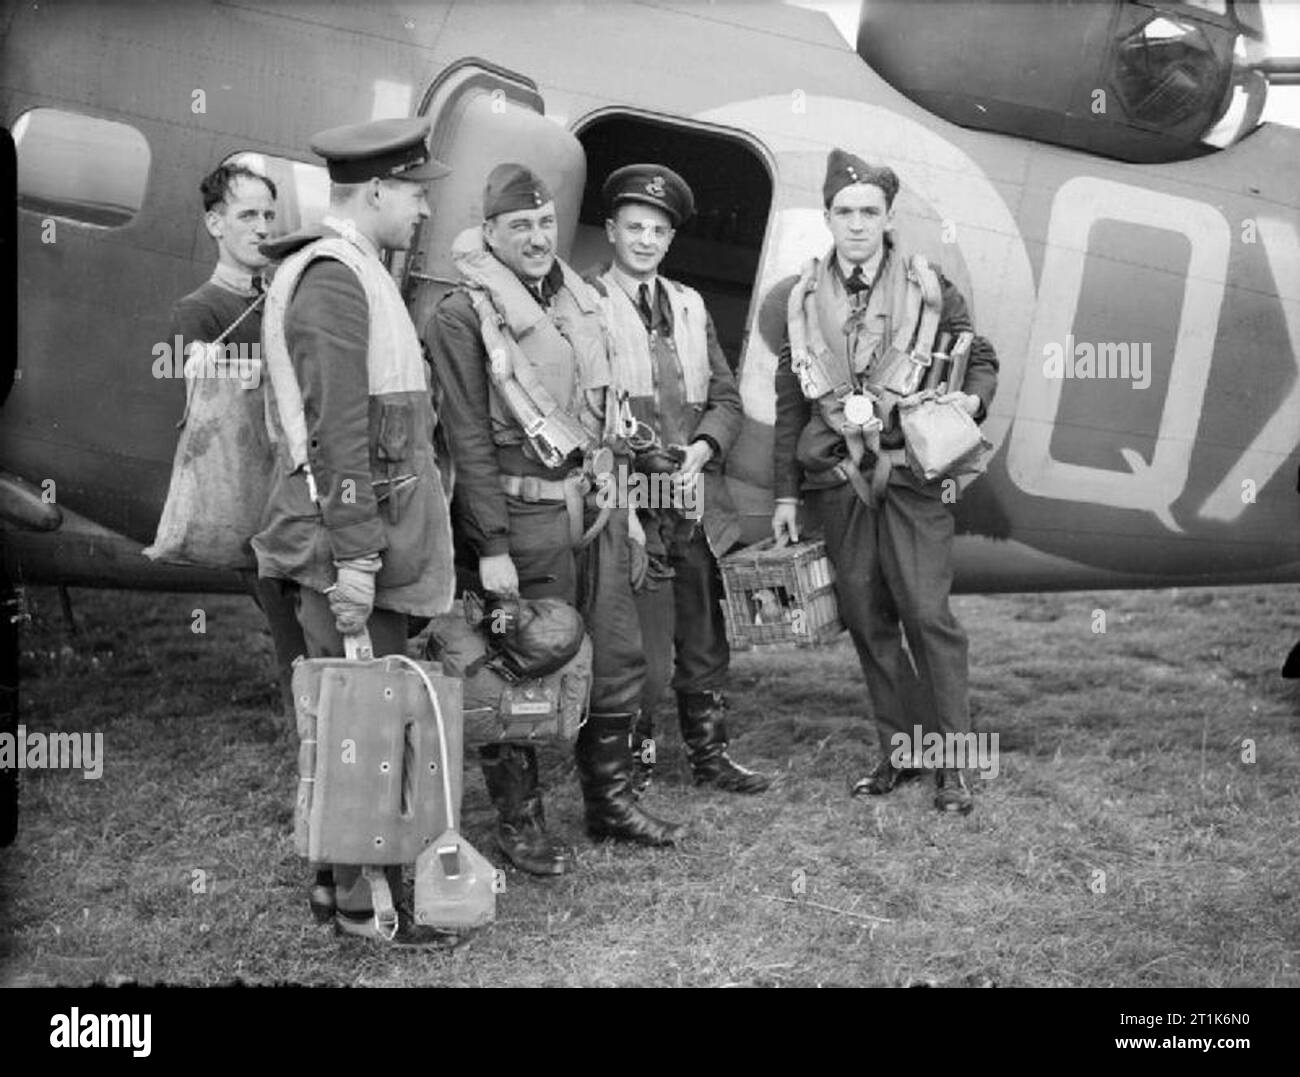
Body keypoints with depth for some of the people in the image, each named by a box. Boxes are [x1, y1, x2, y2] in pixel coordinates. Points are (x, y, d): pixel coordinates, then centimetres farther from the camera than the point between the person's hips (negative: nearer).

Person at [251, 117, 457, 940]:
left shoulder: (358, 274, 19)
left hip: (376, 534, 10)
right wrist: (353, 557, -21)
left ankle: (338, 872, 26)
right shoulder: (334, 278, -13)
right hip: (351, 539, -10)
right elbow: (336, 431, -19)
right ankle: (366, 901, 5)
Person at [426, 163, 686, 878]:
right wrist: (490, 546, -16)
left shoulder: (579, 302, 13)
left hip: (593, 504, 7)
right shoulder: (462, 316, -9)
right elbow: (469, 440, -13)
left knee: (619, 661, 12)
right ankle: (519, 823, 17)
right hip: (523, 515, -7)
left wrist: (623, 505, 17)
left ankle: (610, 802, 29)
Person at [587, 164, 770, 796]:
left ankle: (709, 756, 29)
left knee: (705, 643, 14)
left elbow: (726, 399, 15)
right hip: (630, 507, -6)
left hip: (698, 504, 6)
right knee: (644, 654, -5)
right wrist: (629, 448, -19)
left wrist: (702, 447, -3)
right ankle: (632, 768, 12)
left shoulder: (690, 306, 16)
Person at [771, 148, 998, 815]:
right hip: (838, 479, 3)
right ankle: (900, 752, 19)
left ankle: (951, 763, 2)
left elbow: (980, 358, 12)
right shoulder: (805, 300, 8)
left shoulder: (929, 289, 3)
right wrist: (785, 493, 8)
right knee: (867, 622, 6)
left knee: (927, 614, -8)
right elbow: (790, 401, 10)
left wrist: (972, 399, -12)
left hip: (912, 476, -2)